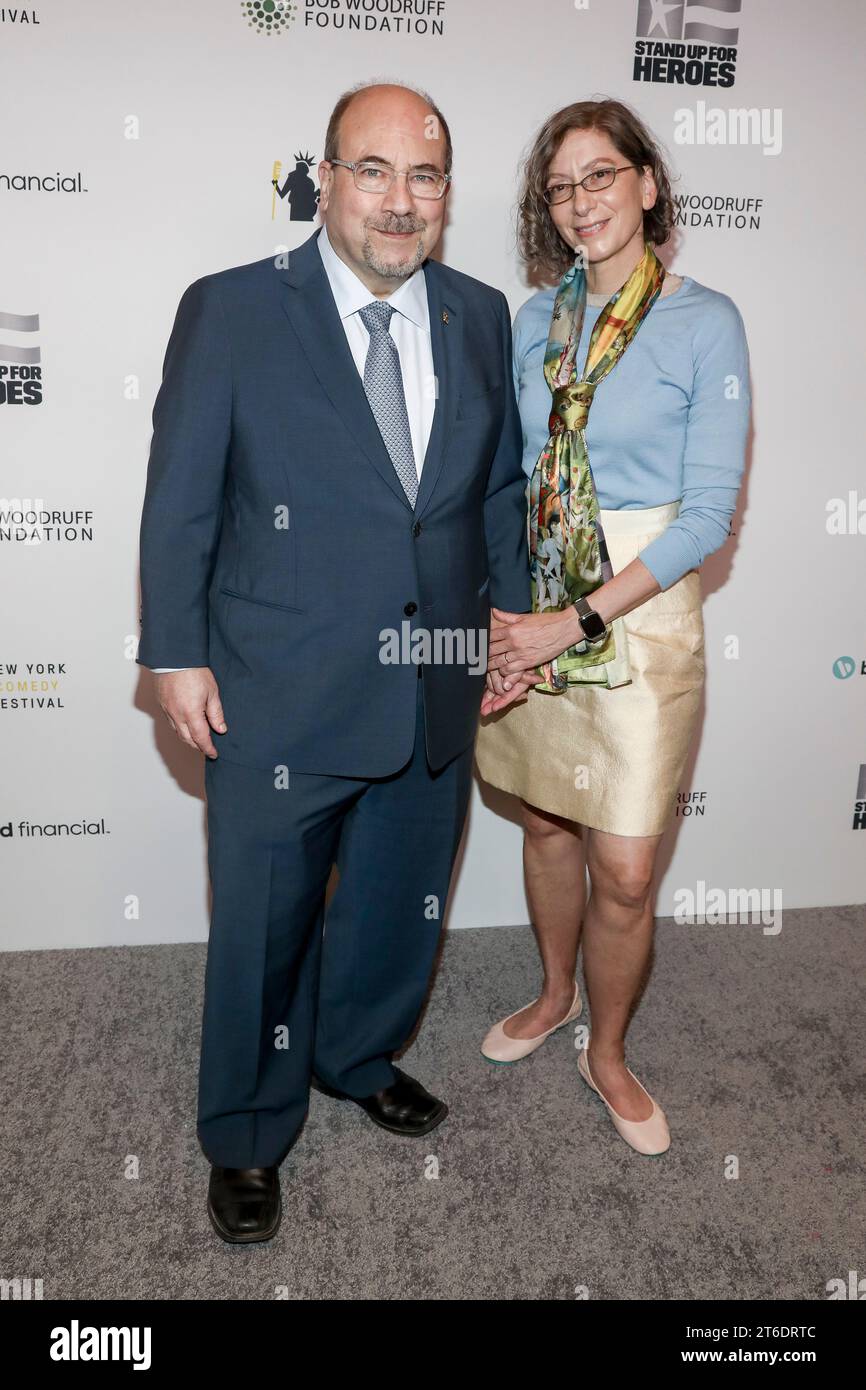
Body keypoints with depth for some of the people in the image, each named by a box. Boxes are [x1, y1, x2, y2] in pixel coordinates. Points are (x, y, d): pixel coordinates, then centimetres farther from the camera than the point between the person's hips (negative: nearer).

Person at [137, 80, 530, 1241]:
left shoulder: (481, 317, 5)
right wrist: (176, 655, -6)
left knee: (399, 907, 21)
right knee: (261, 925, 12)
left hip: (438, 697, 5)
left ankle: (358, 1058, 50)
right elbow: (180, 500, -5)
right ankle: (248, 1136, 37)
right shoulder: (230, 312, -7)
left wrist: (511, 612, 9)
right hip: (278, 698, -4)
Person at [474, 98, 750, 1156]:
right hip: (530, 607, 4)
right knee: (545, 823, 16)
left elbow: (708, 512, -12)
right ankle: (554, 996, 42)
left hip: (640, 611, -4)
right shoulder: (535, 320, 7)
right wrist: (493, 610, -6)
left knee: (623, 872, 1)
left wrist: (576, 621, -18)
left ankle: (607, 1055, 27)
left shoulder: (705, 321, -7)